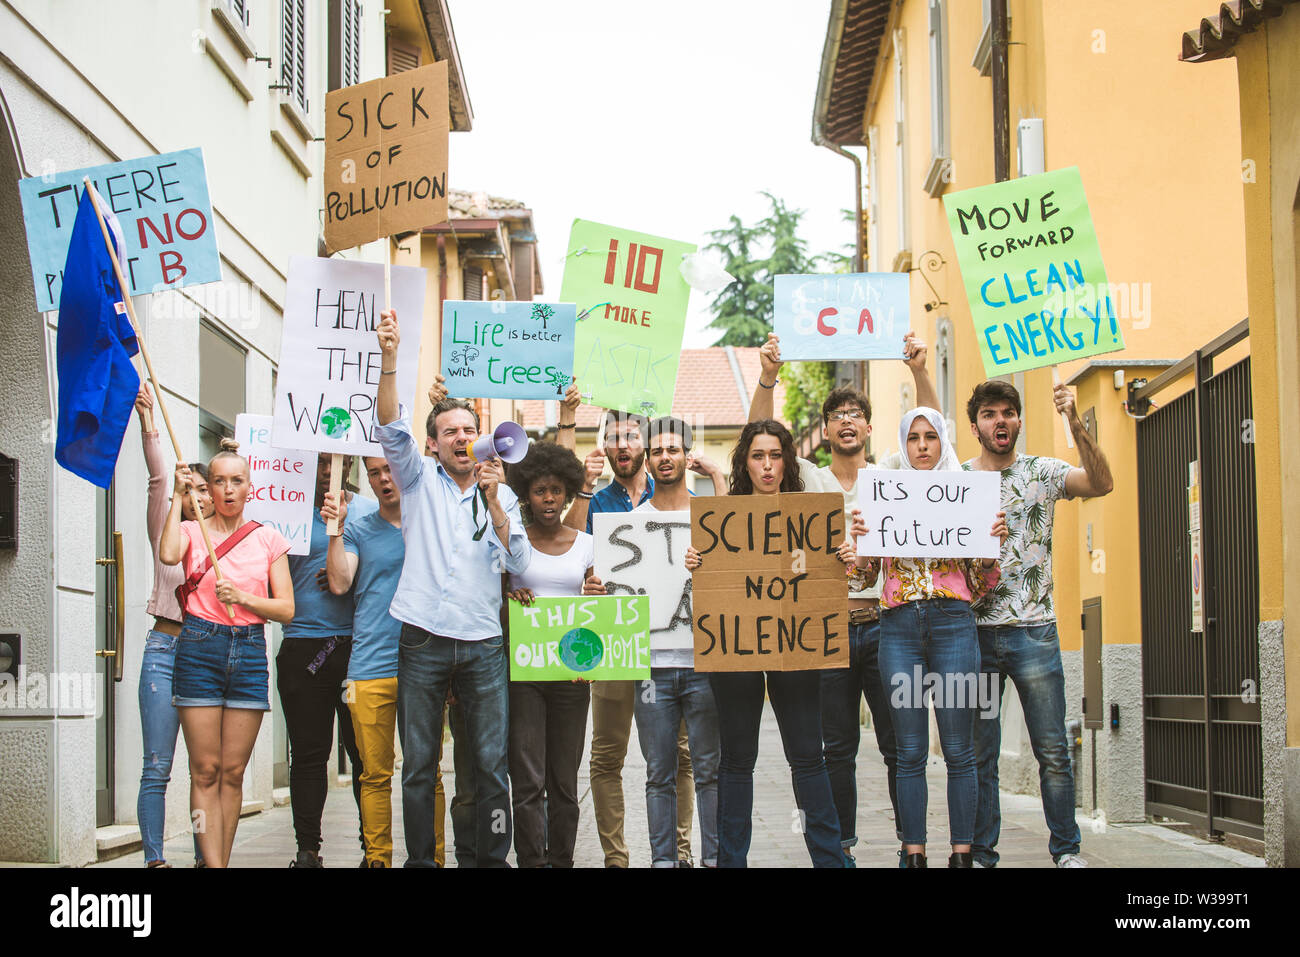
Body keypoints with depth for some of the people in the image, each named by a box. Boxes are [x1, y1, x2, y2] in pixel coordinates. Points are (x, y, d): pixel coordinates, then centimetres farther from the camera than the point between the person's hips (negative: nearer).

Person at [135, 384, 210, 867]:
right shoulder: (167, 530, 7)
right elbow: (157, 478, -6)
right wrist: (147, 422, -17)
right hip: (166, 649, -2)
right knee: (157, 768, -5)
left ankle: (205, 857, 9)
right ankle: (154, 859, -3)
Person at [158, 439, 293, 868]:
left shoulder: (268, 539, 11)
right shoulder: (192, 531, 8)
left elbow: (286, 609, 6)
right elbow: (168, 554, -17)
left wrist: (243, 597, -10)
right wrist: (178, 496, -8)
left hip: (248, 651, 2)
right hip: (199, 648, -1)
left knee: (233, 771, 2)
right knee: (205, 770, -5)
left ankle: (221, 861, 8)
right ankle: (212, 864, -6)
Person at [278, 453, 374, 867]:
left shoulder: (368, 511, 11)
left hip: (357, 644, 0)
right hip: (302, 646, 0)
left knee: (367, 752, -1)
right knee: (308, 753, 2)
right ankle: (307, 848, 8)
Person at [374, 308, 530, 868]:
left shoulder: (501, 496, 13)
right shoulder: (419, 480, 9)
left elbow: (518, 564, 1)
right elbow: (390, 429, -8)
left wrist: (494, 502, -10)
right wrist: (389, 359, -21)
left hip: (483, 644, 1)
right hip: (423, 641, -1)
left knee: (491, 764, 0)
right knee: (419, 767, 2)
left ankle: (492, 859, 7)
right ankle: (419, 860, 9)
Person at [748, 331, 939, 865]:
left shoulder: (891, 475, 10)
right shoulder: (809, 480, 9)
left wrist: (919, 371, -13)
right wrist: (768, 377, -14)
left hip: (883, 624, 0)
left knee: (899, 743, 2)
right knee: (837, 749, 6)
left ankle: (910, 841, 10)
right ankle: (842, 846, 12)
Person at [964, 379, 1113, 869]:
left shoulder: (1041, 471, 4)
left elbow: (1102, 484, -14)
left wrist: (1075, 423, -26)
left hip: (1035, 631, 0)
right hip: (975, 630, 1)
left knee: (1053, 751, 1)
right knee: (980, 755, 4)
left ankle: (1067, 850, 12)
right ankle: (982, 855, 12)